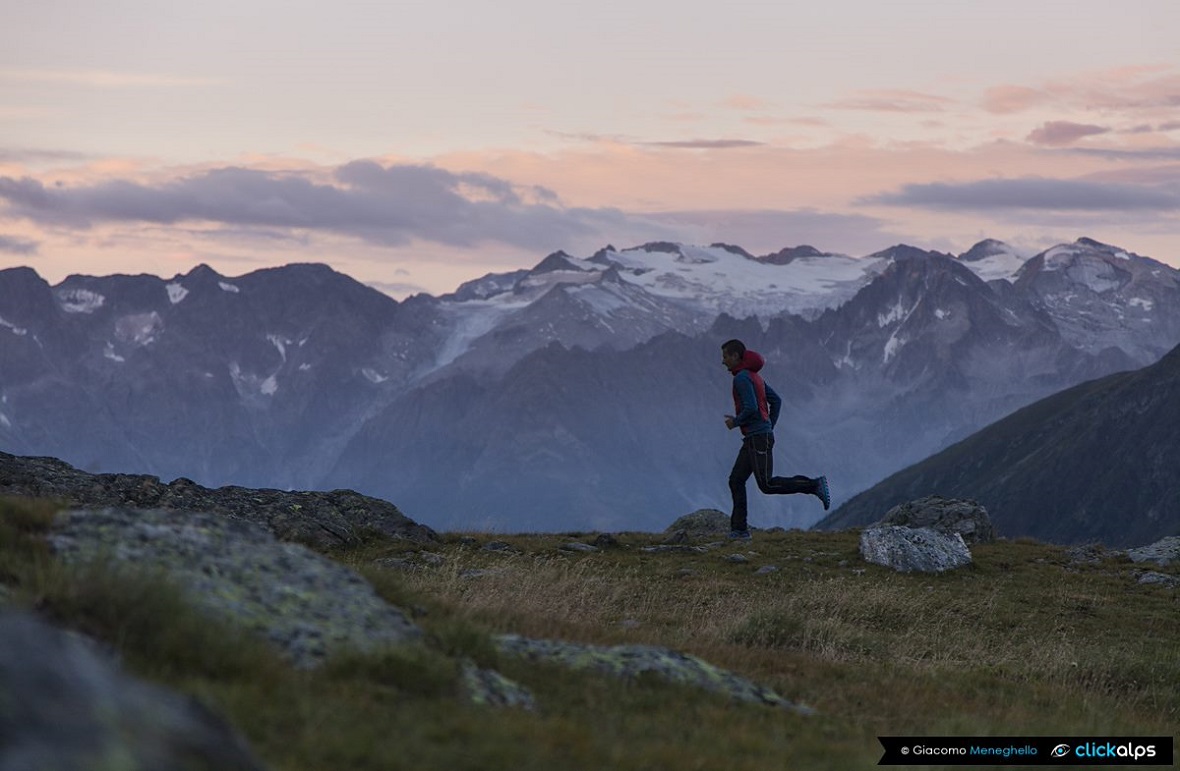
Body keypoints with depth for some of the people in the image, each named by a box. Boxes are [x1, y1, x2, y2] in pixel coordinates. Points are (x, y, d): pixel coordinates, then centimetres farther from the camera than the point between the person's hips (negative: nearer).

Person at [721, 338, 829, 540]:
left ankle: (815, 486, -12)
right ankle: (739, 528, 4)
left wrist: (735, 422, -7)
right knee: (736, 480, 6)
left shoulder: (742, 378, -13)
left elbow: (751, 408, -24)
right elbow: (777, 401, 22)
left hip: (758, 438, -10)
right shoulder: (754, 376, 18)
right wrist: (769, 427, 19)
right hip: (753, 439, 10)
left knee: (767, 485, -13)